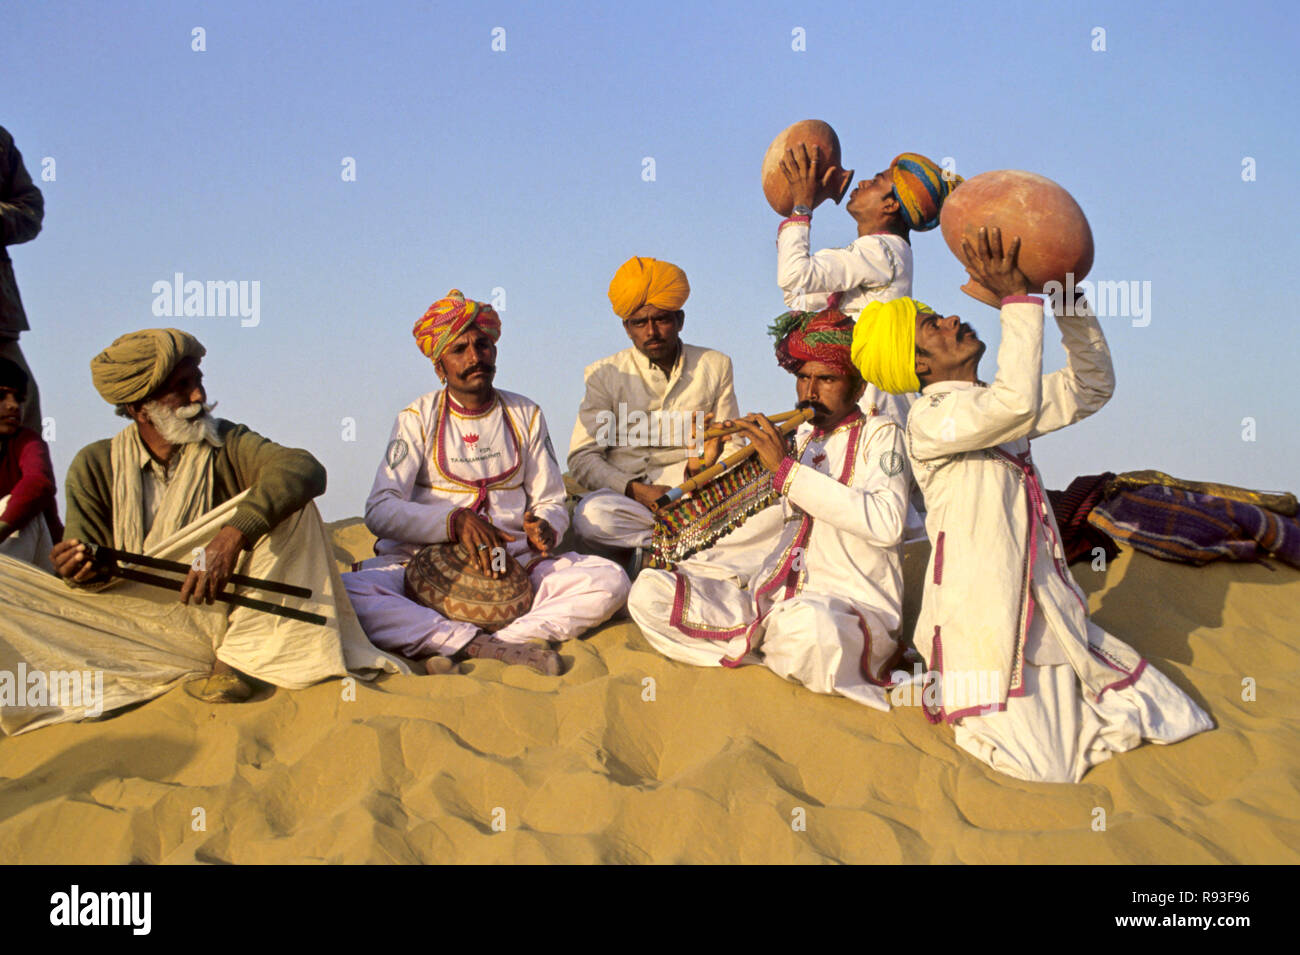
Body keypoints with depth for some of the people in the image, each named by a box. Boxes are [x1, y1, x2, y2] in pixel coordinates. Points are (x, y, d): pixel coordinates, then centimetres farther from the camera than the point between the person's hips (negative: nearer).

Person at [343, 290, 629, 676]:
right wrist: (455, 521, -19)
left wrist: (544, 528, -10)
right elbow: (380, 511, -4)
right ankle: (485, 646, -38)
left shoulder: (526, 415, 14)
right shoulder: (418, 419, 5)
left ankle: (450, 649, -32)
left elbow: (551, 502, 14)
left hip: (514, 564, 3)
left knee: (610, 580, -24)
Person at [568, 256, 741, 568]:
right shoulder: (606, 375, 7)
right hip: (624, 493, 0)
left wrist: (706, 466, -15)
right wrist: (636, 490, -17)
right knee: (590, 515, -36)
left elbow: (734, 448, 10)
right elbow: (581, 458, 0)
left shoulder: (715, 366, 12)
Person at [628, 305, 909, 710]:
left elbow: (886, 524, -19)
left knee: (808, 623, -42)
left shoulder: (879, 434, 2)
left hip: (851, 607, -5)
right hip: (767, 596, 6)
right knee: (648, 591, -11)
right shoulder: (797, 438, 19)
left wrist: (787, 469, -18)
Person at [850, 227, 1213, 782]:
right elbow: (1018, 403, -31)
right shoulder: (930, 419, -12)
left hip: (1049, 608, 8)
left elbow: (1092, 386, 19)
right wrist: (1016, 298, -25)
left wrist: (1069, 299, 7)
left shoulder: (989, 406, 15)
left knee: (1175, 721, 4)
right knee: (1047, 770, -17)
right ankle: (951, 695, 9)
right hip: (986, 620, -8)